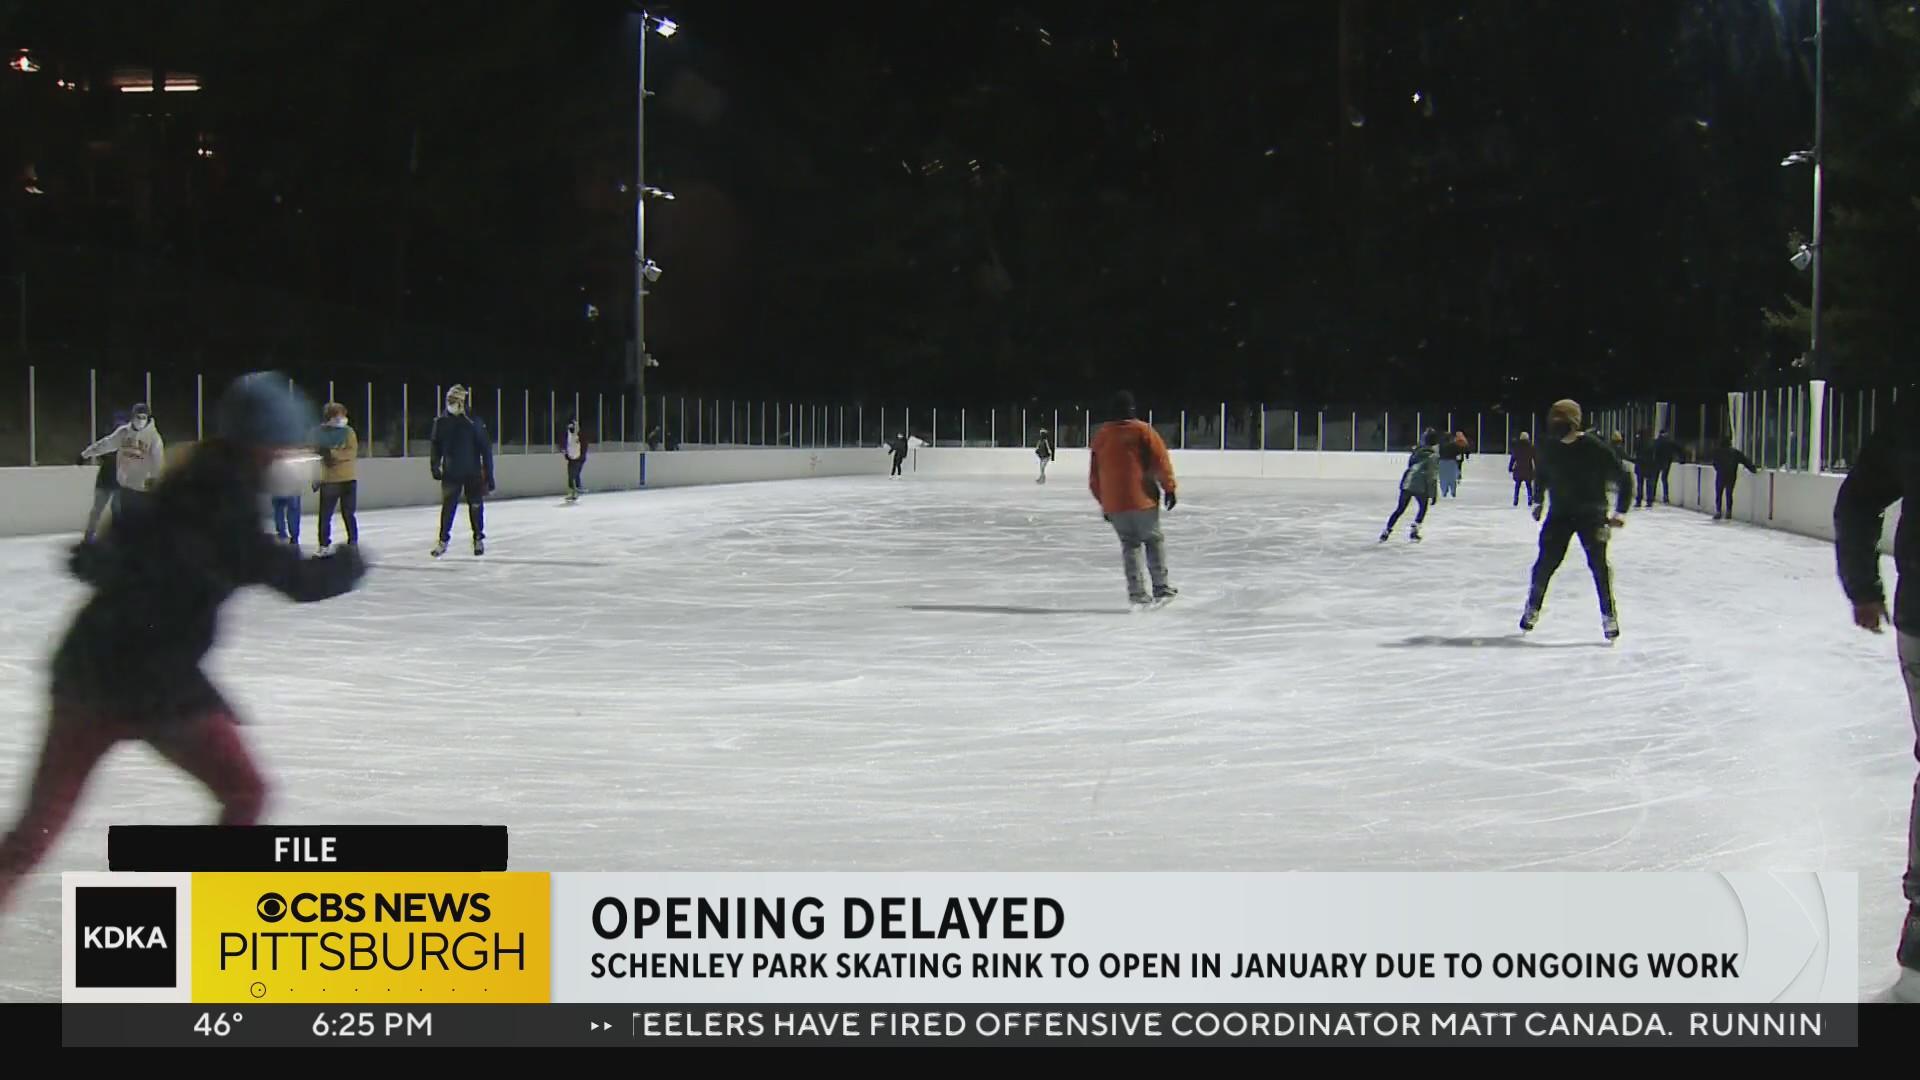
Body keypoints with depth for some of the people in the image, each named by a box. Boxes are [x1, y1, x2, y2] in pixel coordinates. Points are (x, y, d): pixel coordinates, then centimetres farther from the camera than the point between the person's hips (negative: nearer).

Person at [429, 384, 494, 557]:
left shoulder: (474, 423, -10)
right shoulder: (441, 422, 0)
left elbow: (486, 449, -7)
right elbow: (436, 447, 9)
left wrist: (489, 475, -8)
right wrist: (435, 465, -2)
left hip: (473, 473, -2)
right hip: (451, 473, 2)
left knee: (476, 506, 5)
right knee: (448, 507, 1)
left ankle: (479, 539, 19)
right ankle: (443, 541, 9)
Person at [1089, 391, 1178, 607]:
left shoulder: (1100, 435, 8)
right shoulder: (1142, 431, -4)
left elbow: (1094, 475, 14)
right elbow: (1160, 461, -9)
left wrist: (1103, 501, 22)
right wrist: (1169, 488, -1)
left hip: (1113, 503, 3)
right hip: (1142, 499, -3)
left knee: (1130, 544, 12)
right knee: (1154, 540, 11)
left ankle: (1137, 591, 3)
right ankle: (1160, 587, 6)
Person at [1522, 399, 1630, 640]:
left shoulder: (1594, 448, -15)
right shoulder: (1549, 448, -1)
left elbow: (1622, 476, -9)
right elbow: (1541, 475, 21)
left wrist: (1620, 512, -11)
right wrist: (1538, 501, 23)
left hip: (1591, 514, -4)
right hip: (1559, 514, 4)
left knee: (1598, 562, -13)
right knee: (1546, 562, 0)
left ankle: (1609, 615, -3)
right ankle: (1533, 608, 18)